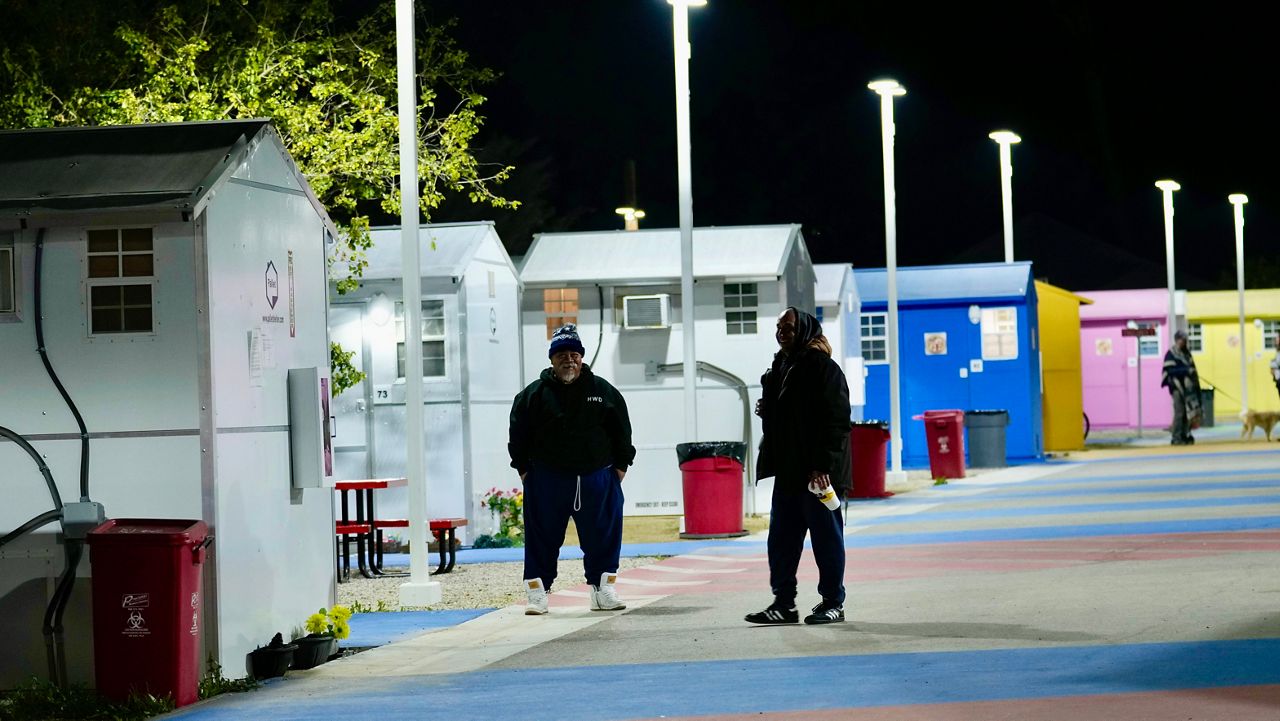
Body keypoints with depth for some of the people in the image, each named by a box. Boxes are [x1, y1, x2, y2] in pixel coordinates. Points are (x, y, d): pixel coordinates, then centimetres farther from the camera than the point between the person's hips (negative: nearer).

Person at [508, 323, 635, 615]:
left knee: (602, 536, 5)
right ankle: (537, 593, 9)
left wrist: (621, 466, 6)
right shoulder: (534, 394, 0)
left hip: (596, 478, 1)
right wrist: (524, 469, 2)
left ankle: (603, 590, 16)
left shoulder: (603, 391, 5)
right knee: (542, 538, 1)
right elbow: (519, 433, 5)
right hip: (546, 479, -1)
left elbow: (621, 430, 10)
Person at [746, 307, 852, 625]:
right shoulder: (780, 367, 15)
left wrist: (823, 466, -21)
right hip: (788, 470, 9)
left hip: (819, 471, -8)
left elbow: (836, 421, -16)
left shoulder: (822, 367, -11)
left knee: (826, 536, 0)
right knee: (781, 539, 8)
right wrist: (767, 411, 7)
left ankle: (833, 603, 9)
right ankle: (783, 603, 14)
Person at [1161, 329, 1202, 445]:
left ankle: (1185, 436, 10)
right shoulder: (1171, 354, -5)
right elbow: (1171, 370, -15)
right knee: (1179, 413, -12)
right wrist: (1186, 370, -20)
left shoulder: (1186, 353, 19)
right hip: (1177, 387, -8)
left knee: (1190, 411, 4)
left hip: (1188, 387, 8)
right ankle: (1177, 438, -9)